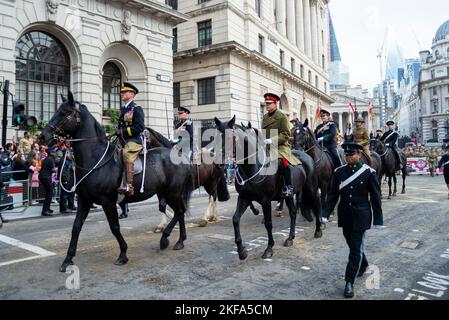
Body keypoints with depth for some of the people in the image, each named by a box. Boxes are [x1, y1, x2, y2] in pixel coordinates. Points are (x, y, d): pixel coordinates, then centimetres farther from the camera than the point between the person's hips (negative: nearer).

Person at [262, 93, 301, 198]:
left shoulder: (281, 116, -2)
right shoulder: (265, 117, 17)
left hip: (280, 146, -7)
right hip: (267, 146, 7)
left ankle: (289, 186, -22)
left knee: (283, 160, -32)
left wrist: (272, 140, -21)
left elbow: (286, 134, -10)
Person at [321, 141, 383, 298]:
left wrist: (378, 219, -4)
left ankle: (349, 282, 6)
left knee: (356, 248, -2)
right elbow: (332, 194, 1)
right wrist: (325, 213, -6)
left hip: (361, 216, -4)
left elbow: (375, 197, -5)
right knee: (353, 245, 19)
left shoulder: (369, 172, -9)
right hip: (345, 216, 4)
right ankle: (363, 265, 47)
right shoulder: (339, 172, -1)